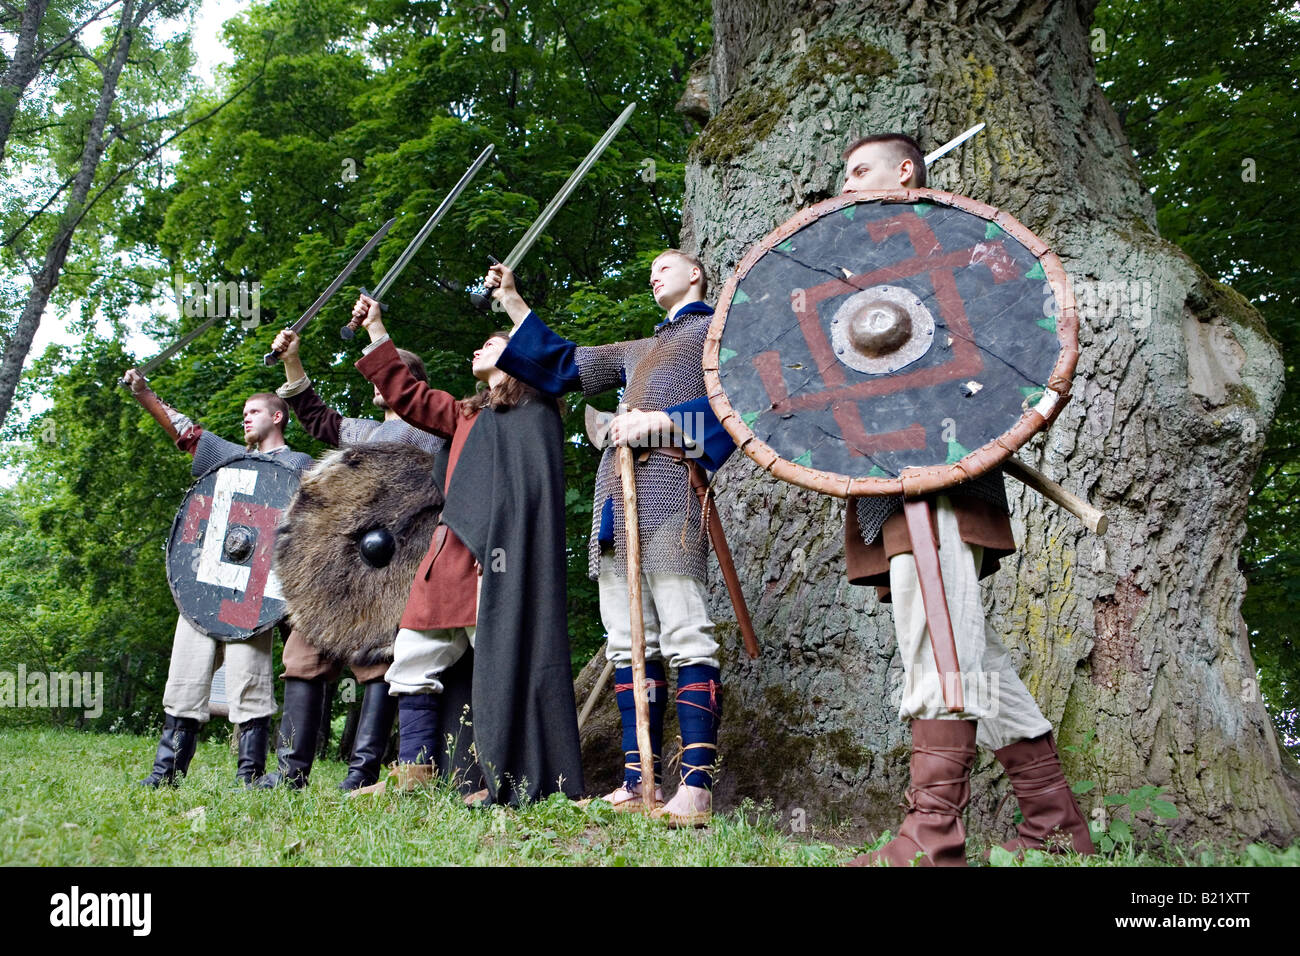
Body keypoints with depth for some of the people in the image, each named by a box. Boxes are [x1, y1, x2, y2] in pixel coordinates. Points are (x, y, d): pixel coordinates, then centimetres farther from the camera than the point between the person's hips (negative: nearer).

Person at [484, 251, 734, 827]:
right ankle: (639, 782, 5)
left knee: (684, 638, -14)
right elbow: (563, 365, 33)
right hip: (618, 487, 7)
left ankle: (696, 787, -15)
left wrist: (661, 420, -12)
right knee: (630, 644, 2)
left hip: (669, 478, -7)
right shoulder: (638, 351, 34)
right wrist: (512, 302, 30)